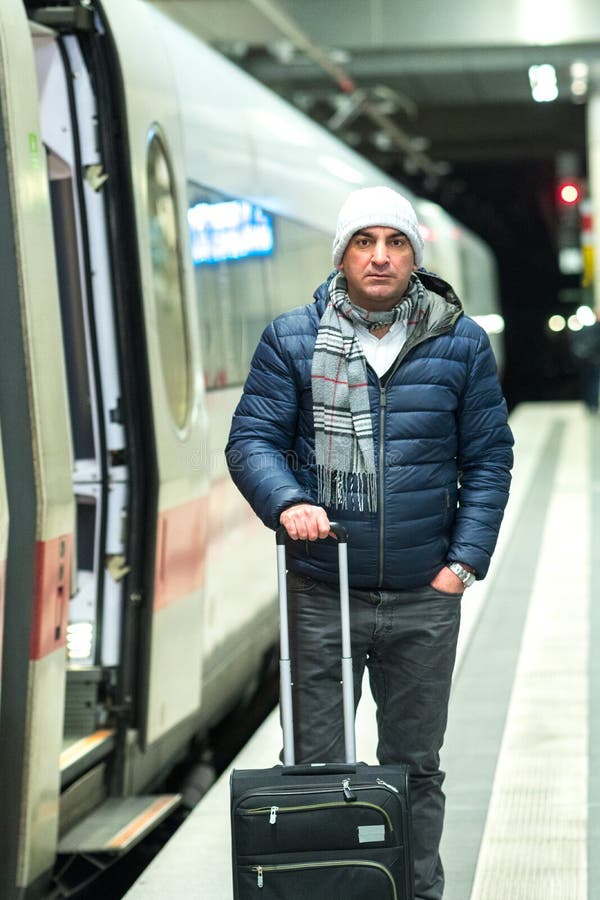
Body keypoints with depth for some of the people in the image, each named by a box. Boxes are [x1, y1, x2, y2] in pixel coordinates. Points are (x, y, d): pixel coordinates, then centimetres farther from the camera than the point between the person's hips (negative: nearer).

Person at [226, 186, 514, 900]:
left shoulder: (461, 343, 3)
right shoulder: (292, 339, 0)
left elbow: (488, 459, 6)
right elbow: (251, 438, 1)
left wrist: (464, 561, -3)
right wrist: (287, 502, -19)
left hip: (425, 599, 1)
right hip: (321, 595, -1)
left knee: (415, 765, 12)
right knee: (316, 766, 5)